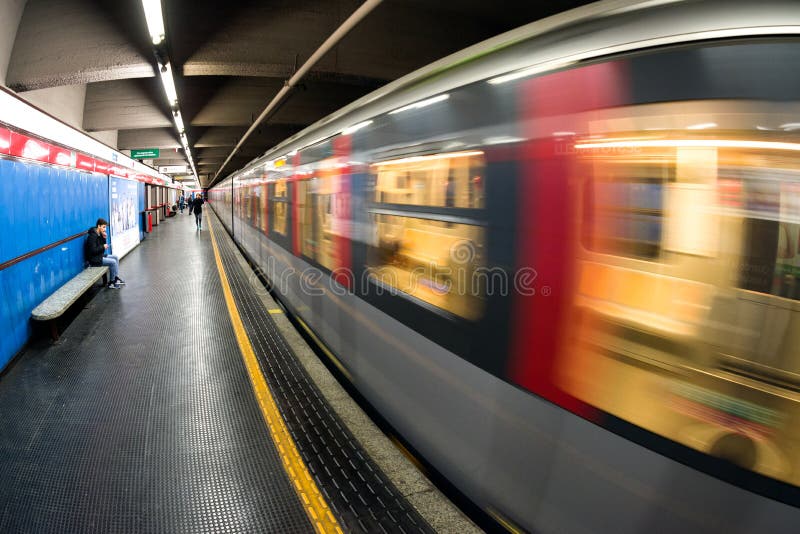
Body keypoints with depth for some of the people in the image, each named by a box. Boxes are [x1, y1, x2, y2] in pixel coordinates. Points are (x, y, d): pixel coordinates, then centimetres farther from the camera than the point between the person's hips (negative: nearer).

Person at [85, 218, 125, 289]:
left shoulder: (99, 234, 8)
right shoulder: (92, 236, -20)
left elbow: (101, 245, 13)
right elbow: (93, 250, -26)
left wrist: (104, 238, -1)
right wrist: (103, 247, -17)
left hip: (100, 256, 10)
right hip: (94, 259, -10)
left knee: (116, 258, 9)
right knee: (113, 262, -16)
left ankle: (116, 278, 5)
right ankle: (111, 283, -5)